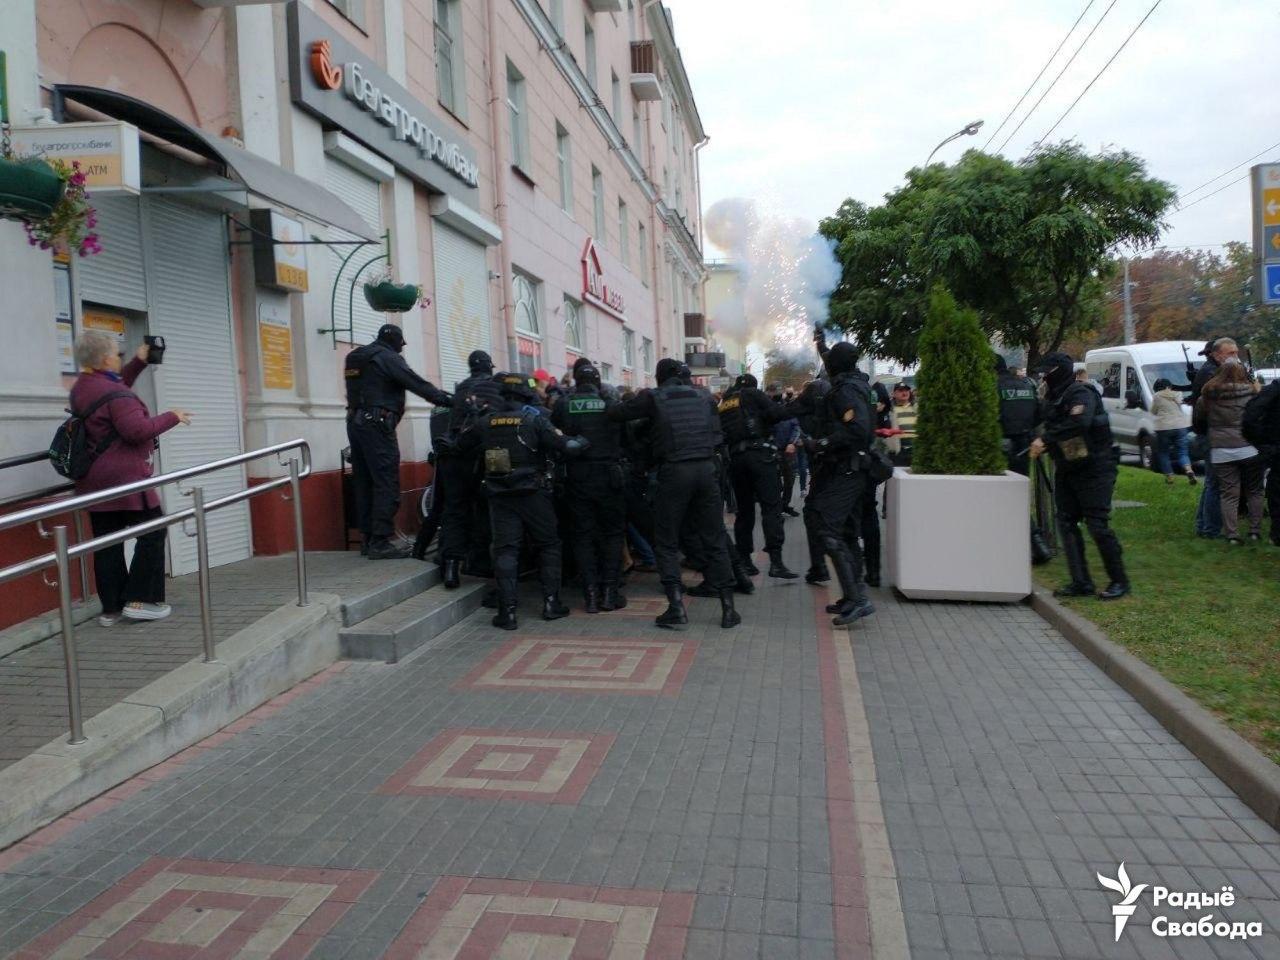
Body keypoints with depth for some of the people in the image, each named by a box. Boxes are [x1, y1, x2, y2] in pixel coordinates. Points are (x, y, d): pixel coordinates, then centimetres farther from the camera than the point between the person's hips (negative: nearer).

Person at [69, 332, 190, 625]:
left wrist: (139, 363, 23)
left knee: (107, 543, 9)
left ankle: (111, 608, 12)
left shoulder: (82, 388, 12)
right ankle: (139, 600, 0)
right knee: (151, 535, 2)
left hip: (94, 479, 9)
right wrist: (172, 417, -11)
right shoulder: (113, 392, -16)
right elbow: (137, 430, -23)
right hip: (124, 477, -9)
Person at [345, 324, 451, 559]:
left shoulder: (354, 358, 20)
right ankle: (380, 542, -14)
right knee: (386, 483, -10)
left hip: (356, 422, 9)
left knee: (364, 483, 10)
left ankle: (368, 539, 14)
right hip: (377, 423, -9)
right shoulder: (387, 357, -5)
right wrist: (445, 399, -8)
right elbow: (416, 383, -11)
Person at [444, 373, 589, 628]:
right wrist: (584, 442, 6)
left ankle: (508, 611, 1)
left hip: (499, 496, 2)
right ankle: (551, 602, 13)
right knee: (548, 545, 13)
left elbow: (458, 446, 11)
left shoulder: (484, 422, 2)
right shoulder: (535, 421, -7)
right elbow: (566, 446, -13)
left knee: (505, 550, 5)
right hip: (533, 494, -2)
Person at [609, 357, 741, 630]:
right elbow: (717, 437, 17)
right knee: (715, 539, 9)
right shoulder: (703, 397, 15)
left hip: (674, 472, -3)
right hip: (706, 469, 3)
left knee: (667, 542, 7)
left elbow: (615, 414, 6)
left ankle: (676, 607, 0)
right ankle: (728, 606, 10)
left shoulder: (653, 398, 3)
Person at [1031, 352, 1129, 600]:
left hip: (1094, 470, -9)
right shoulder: (1052, 400, 13)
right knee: (1067, 524, 5)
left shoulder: (1081, 394, -15)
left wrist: (1045, 440, -29)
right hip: (1066, 470, 9)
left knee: (1097, 525, -8)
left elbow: (1078, 423, -32)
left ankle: (1119, 581, 7)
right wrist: (1041, 444, -1)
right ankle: (1081, 583, 10)